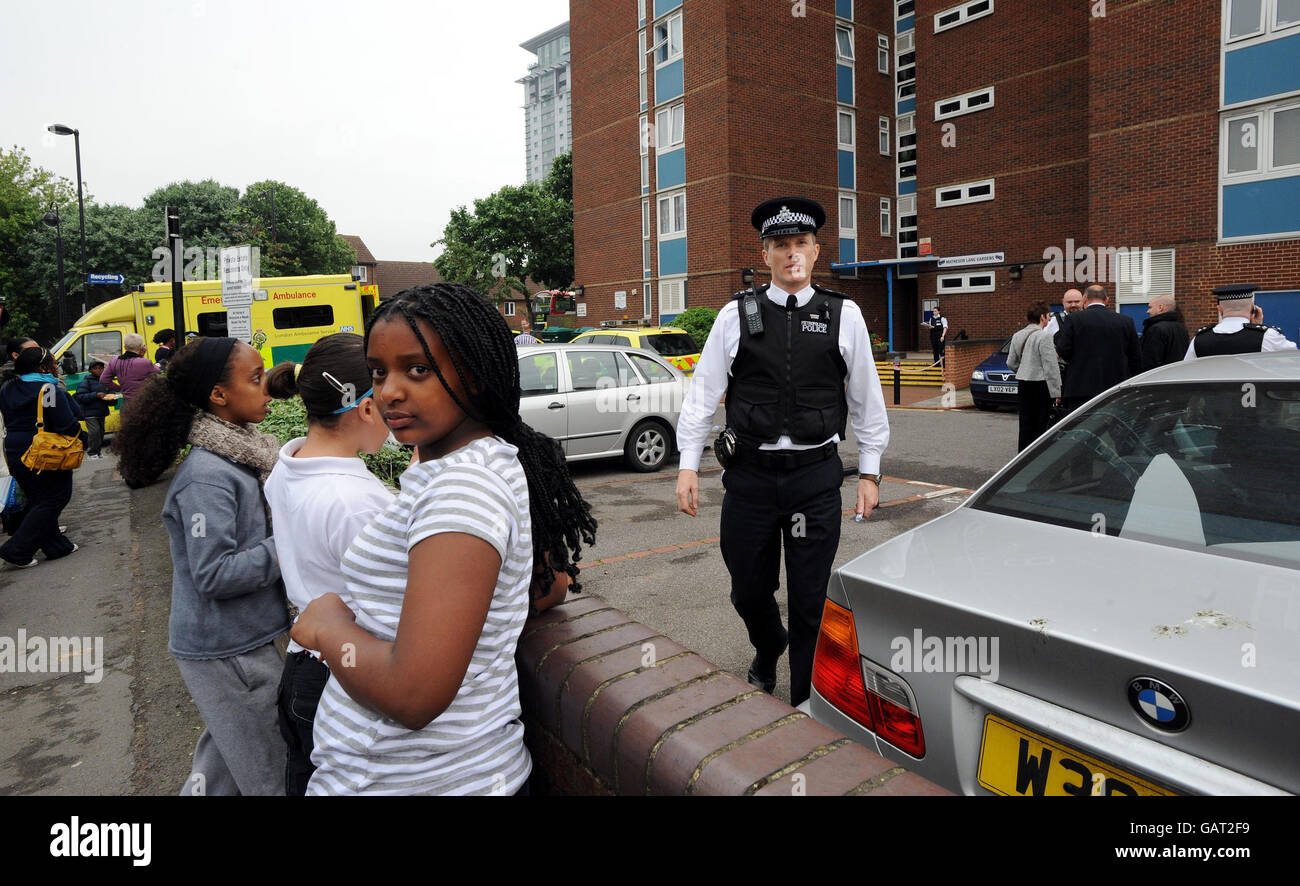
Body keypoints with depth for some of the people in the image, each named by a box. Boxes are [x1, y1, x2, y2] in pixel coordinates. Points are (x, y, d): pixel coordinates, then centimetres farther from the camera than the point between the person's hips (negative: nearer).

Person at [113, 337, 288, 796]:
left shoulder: (238, 456, 5)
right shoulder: (207, 476, -22)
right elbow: (215, 574, -25)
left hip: (230, 642, 9)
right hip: (227, 653, -9)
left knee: (223, 764, 25)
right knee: (270, 777, 5)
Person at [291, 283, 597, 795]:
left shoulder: (461, 487, -25)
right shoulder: (498, 460, 3)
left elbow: (413, 695, -32)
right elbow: (550, 587, 16)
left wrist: (328, 623, -14)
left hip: (414, 780, -8)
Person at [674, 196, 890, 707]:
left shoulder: (844, 316, 3)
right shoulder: (736, 315, 2)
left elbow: (866, 400, 9)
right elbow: (703, 394, 3)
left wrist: (869, 472, 8)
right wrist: (688, 464, -2)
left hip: (817, 477, 0)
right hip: (750, 474, 1)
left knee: (812, 602, 5)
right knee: (750, 592, 14)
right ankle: (768, 650, 49)